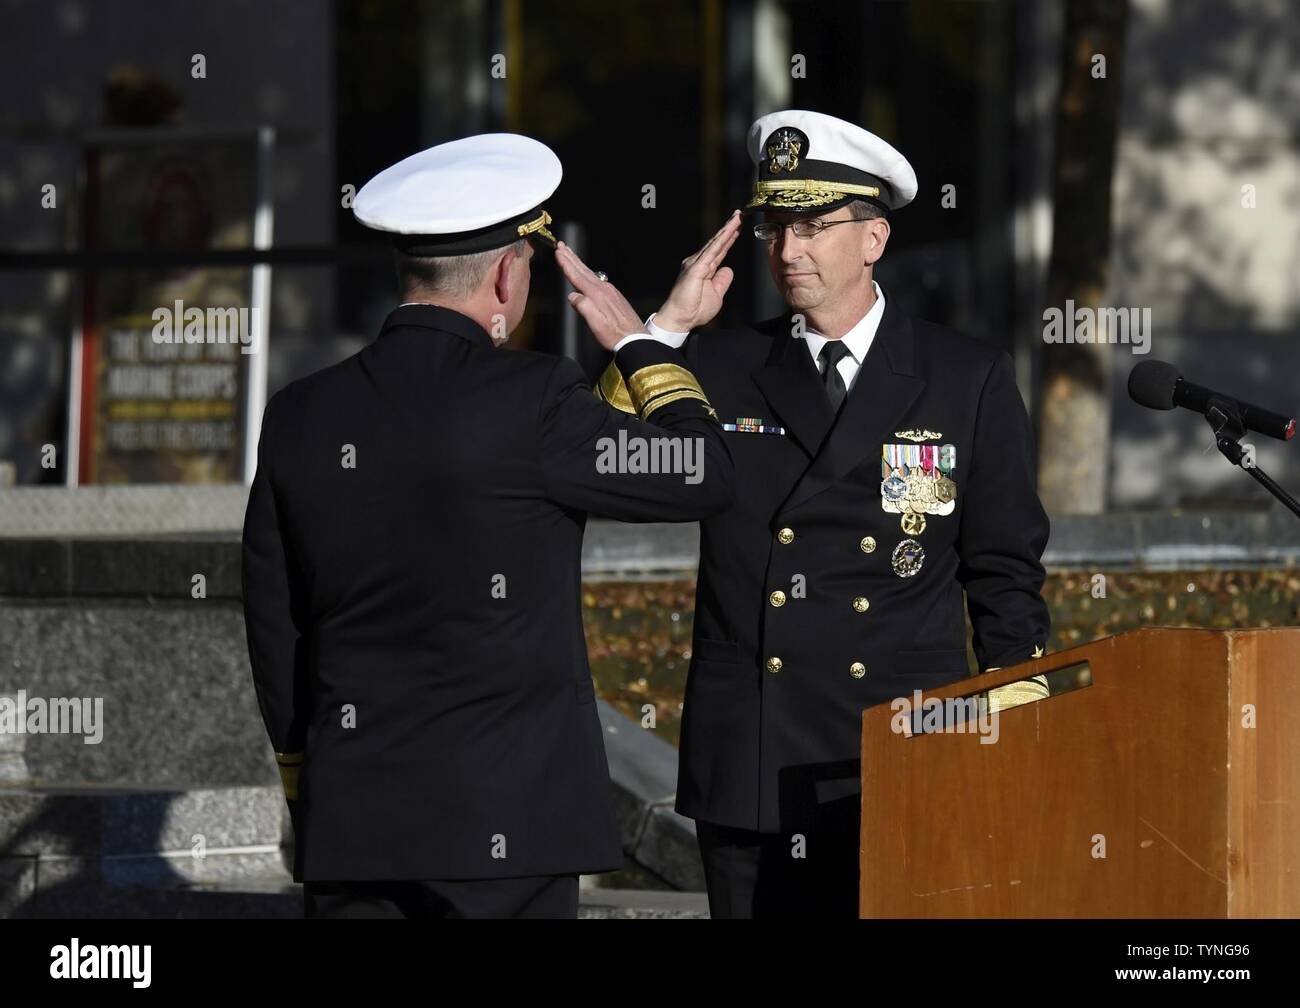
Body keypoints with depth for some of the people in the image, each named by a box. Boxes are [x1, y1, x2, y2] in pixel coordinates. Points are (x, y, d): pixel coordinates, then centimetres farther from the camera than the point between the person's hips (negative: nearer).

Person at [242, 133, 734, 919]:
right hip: (505, 823, -5)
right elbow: (705, 478, -1)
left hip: (350, 821, 5)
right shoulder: (532, 403, -11)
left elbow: (274, 636, 12)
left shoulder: (300, 418, 5)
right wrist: (637, 343, 13)